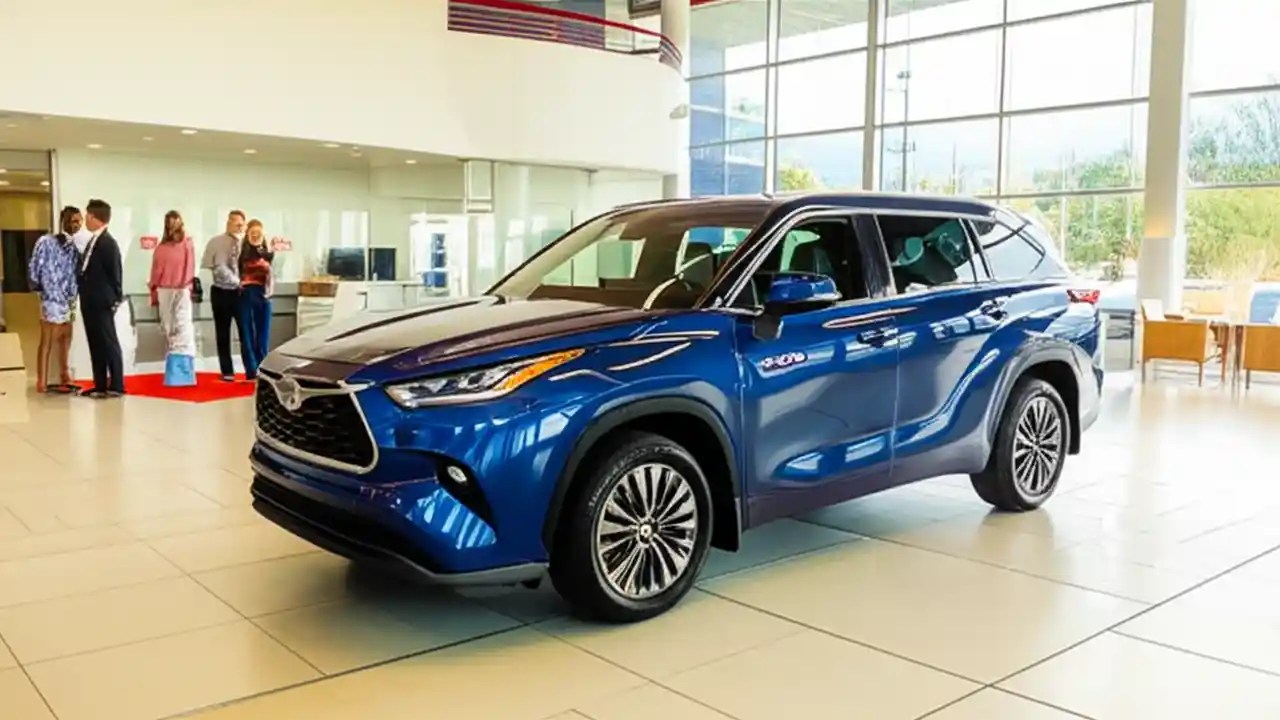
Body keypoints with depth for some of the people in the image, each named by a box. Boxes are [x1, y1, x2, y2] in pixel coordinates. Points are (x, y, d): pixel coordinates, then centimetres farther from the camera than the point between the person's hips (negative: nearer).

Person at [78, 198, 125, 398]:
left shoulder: (108, 243, -13)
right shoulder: (93, 241, 15)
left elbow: (115, 273, -13)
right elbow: (87, 270, 18)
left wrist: (115, 299, -10)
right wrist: (85, 296, 13)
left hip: (102, 303, -9)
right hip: (90, 302, 9)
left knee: (109, 344, -4)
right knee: (95, 345, 10)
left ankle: (116, 386, 1)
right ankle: (100, 385, 15)